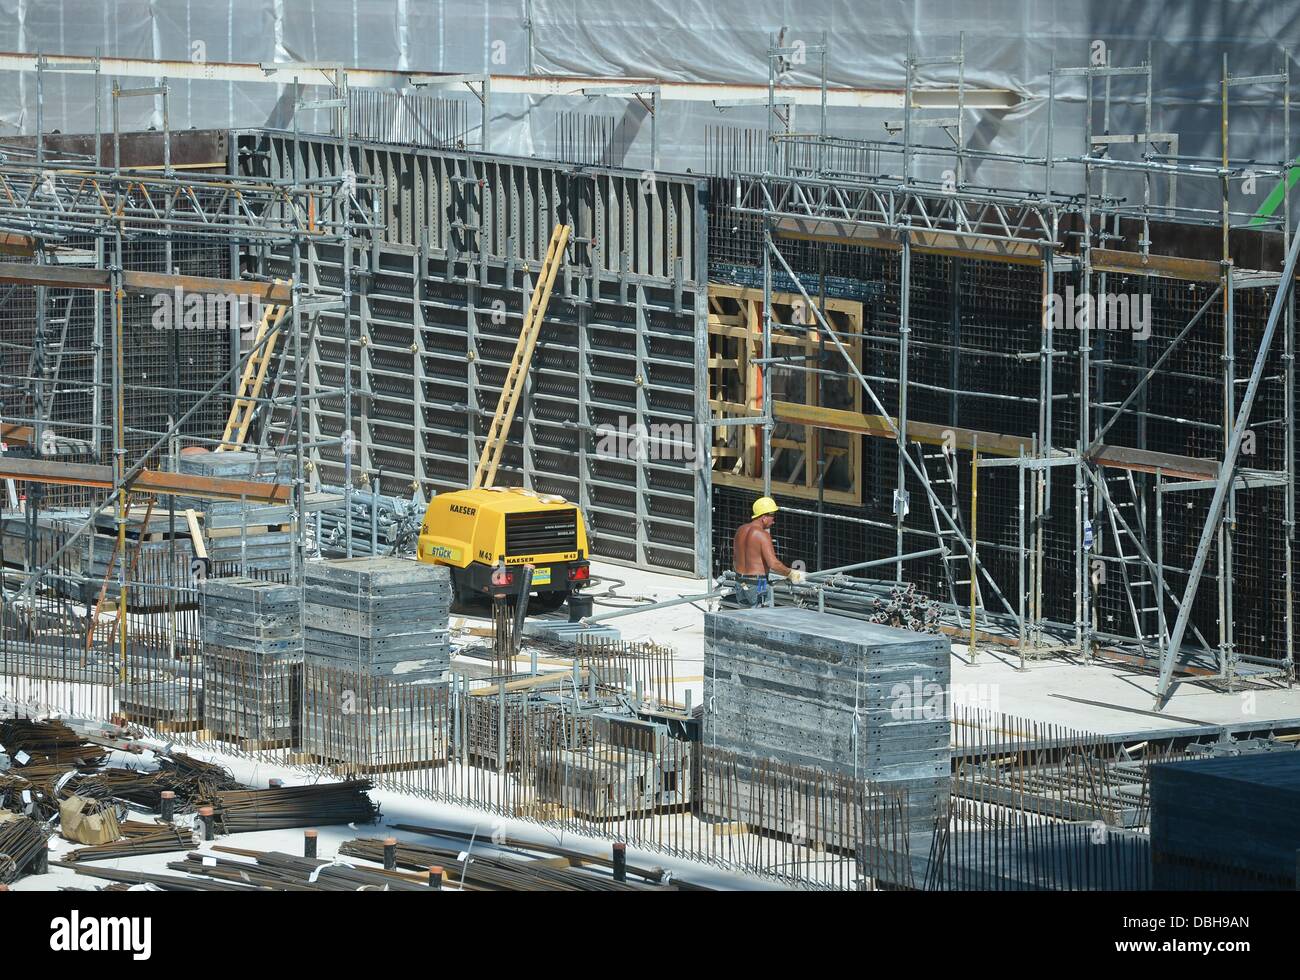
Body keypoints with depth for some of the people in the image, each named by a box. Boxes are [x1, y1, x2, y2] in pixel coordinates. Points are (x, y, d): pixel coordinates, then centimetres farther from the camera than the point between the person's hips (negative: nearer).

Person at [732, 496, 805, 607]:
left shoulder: (741, 530, 8)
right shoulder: (763, 535, -16)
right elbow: (773, 564, -23)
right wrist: (790, 573, -11)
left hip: (740, 582, 8)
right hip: (757, 585, -8)